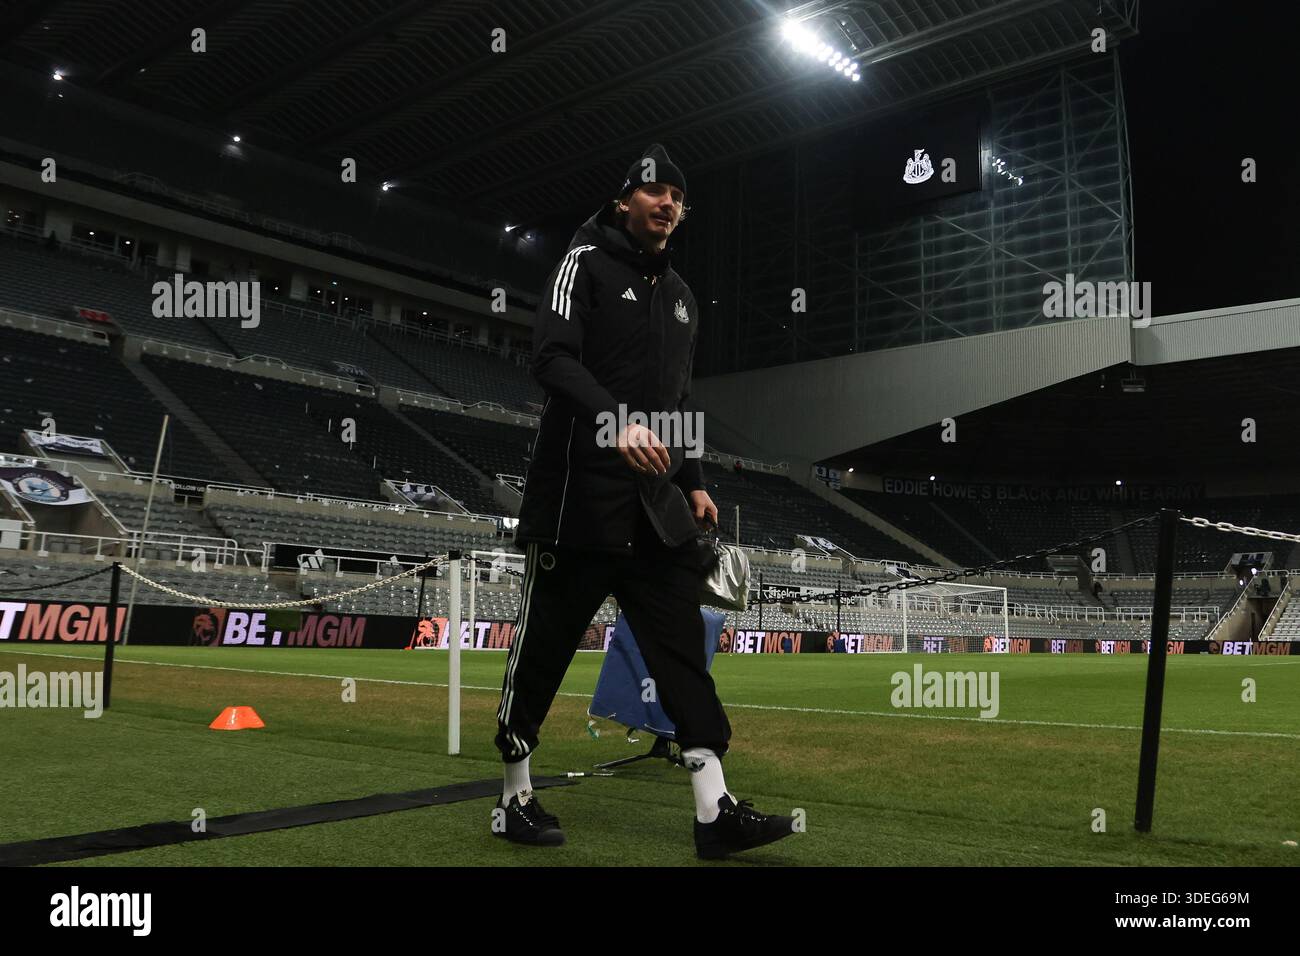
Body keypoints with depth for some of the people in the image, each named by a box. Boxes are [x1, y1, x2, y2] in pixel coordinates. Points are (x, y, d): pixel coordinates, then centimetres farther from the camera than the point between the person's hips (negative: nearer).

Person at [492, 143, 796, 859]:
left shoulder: (680, 296, 22)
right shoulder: (586, 262, 1)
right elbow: (552, 356, -15)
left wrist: (694, 482, 17)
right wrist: (616, 421, -30)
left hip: (658, 504, 7)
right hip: (581, 492, -6)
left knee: (681, 645, 0)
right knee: (543, 642, 1)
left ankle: (715, 810, 0)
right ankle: (514, 799, 16)